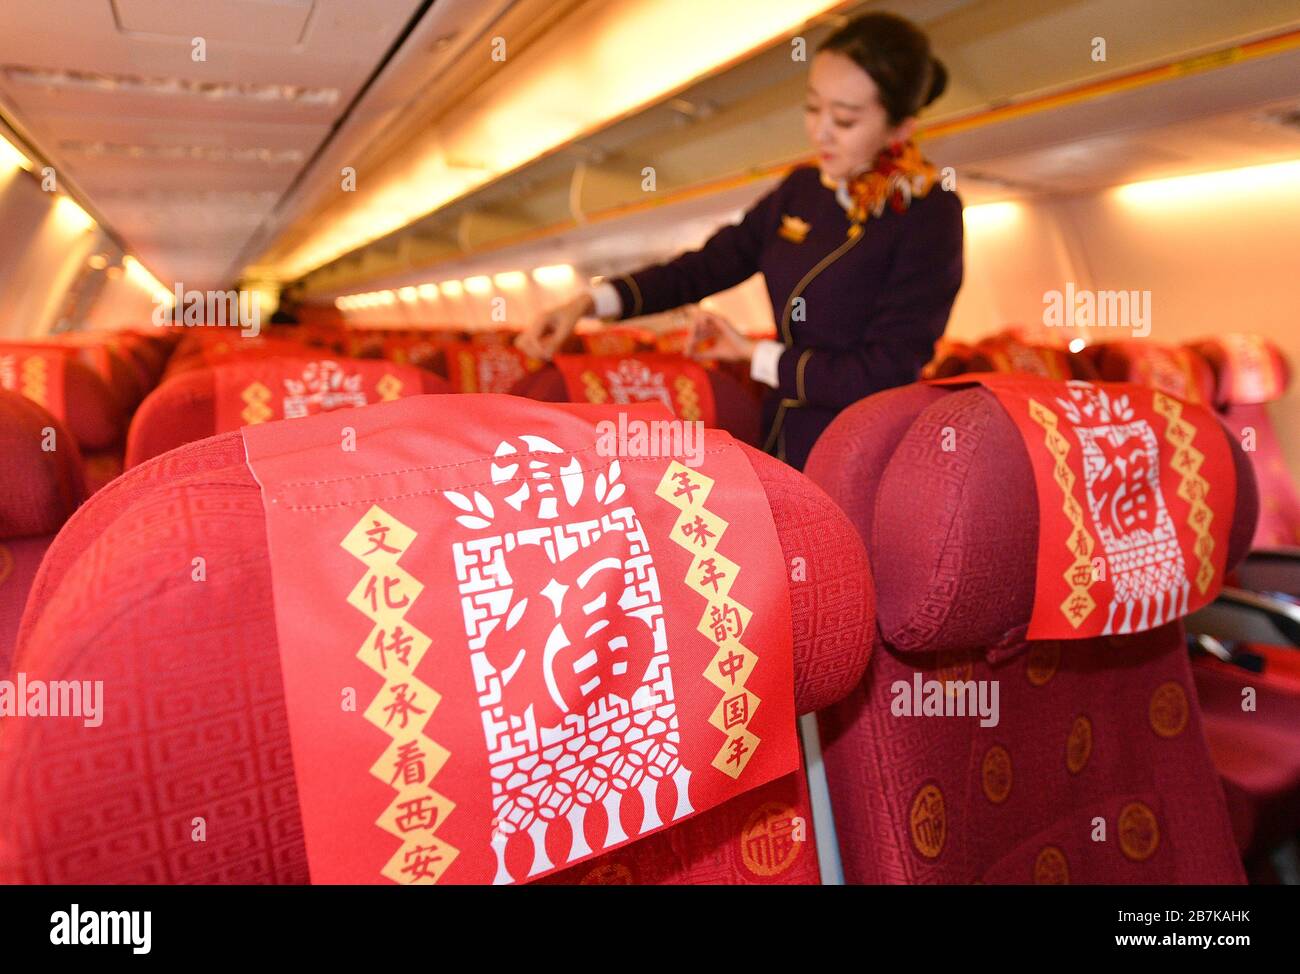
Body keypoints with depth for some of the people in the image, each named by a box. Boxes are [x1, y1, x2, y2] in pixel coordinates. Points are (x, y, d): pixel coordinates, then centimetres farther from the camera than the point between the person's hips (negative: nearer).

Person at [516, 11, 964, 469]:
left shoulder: (930, 214, -12)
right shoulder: (802, 189, 6)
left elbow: (886, 373, -17)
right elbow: (704, 266, 9)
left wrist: (756, 355, -9)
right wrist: (588, 302, -3)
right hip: (778, 443, 6)